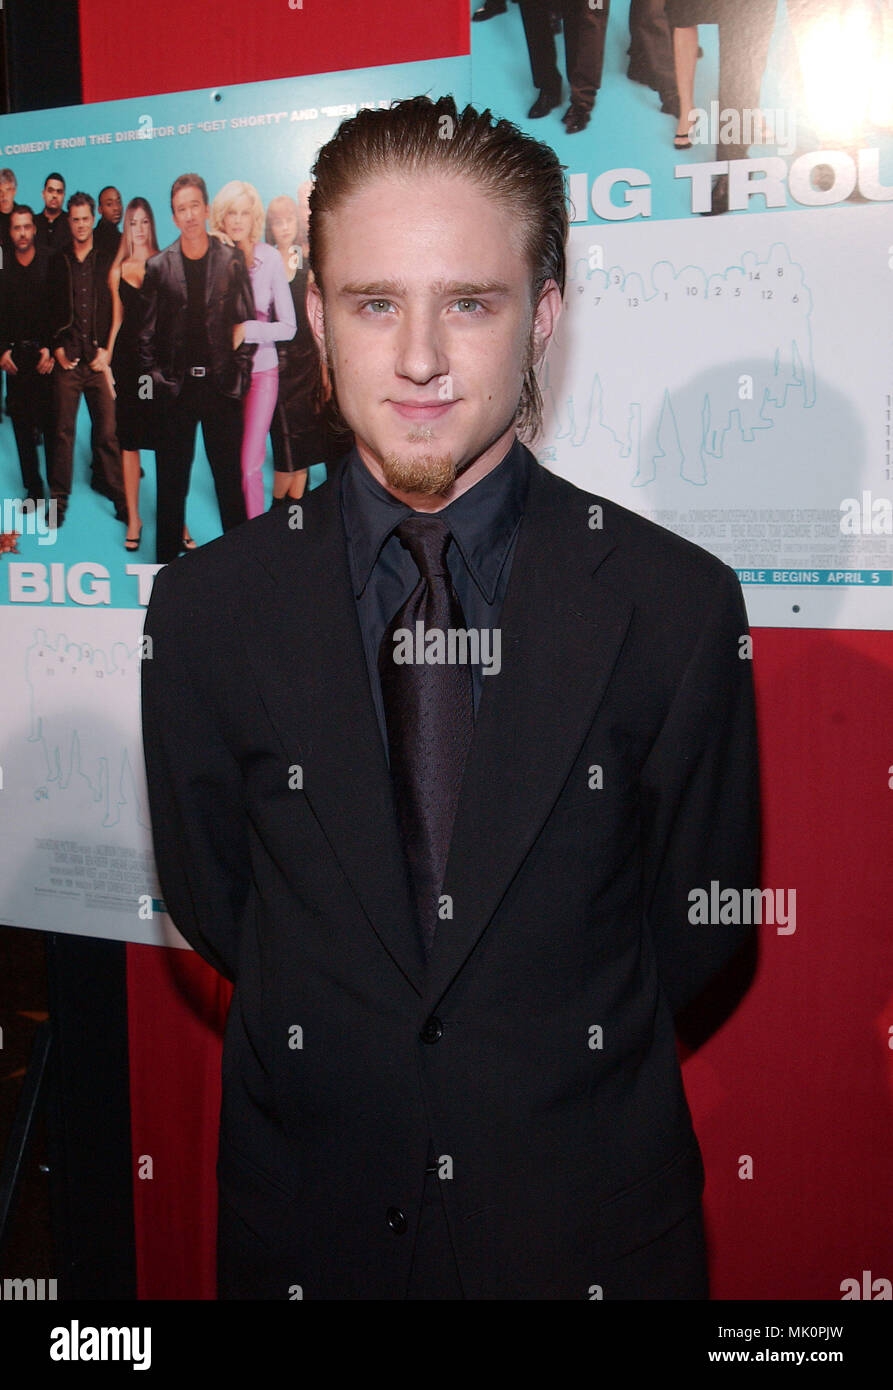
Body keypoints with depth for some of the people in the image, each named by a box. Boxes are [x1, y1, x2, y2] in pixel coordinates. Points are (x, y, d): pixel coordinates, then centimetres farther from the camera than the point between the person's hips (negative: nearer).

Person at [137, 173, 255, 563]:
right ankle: (167, 557, 16)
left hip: (221, 385, 0)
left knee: (230, 478, 6)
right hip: (176, 387, 1)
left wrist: (239, 374, -3)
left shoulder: (231, 261, 2)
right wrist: (156, 379, -2)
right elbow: (147, 333, 5)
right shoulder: (158, 267, 3)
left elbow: (246, 322, 4)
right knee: (171, 479, 7)